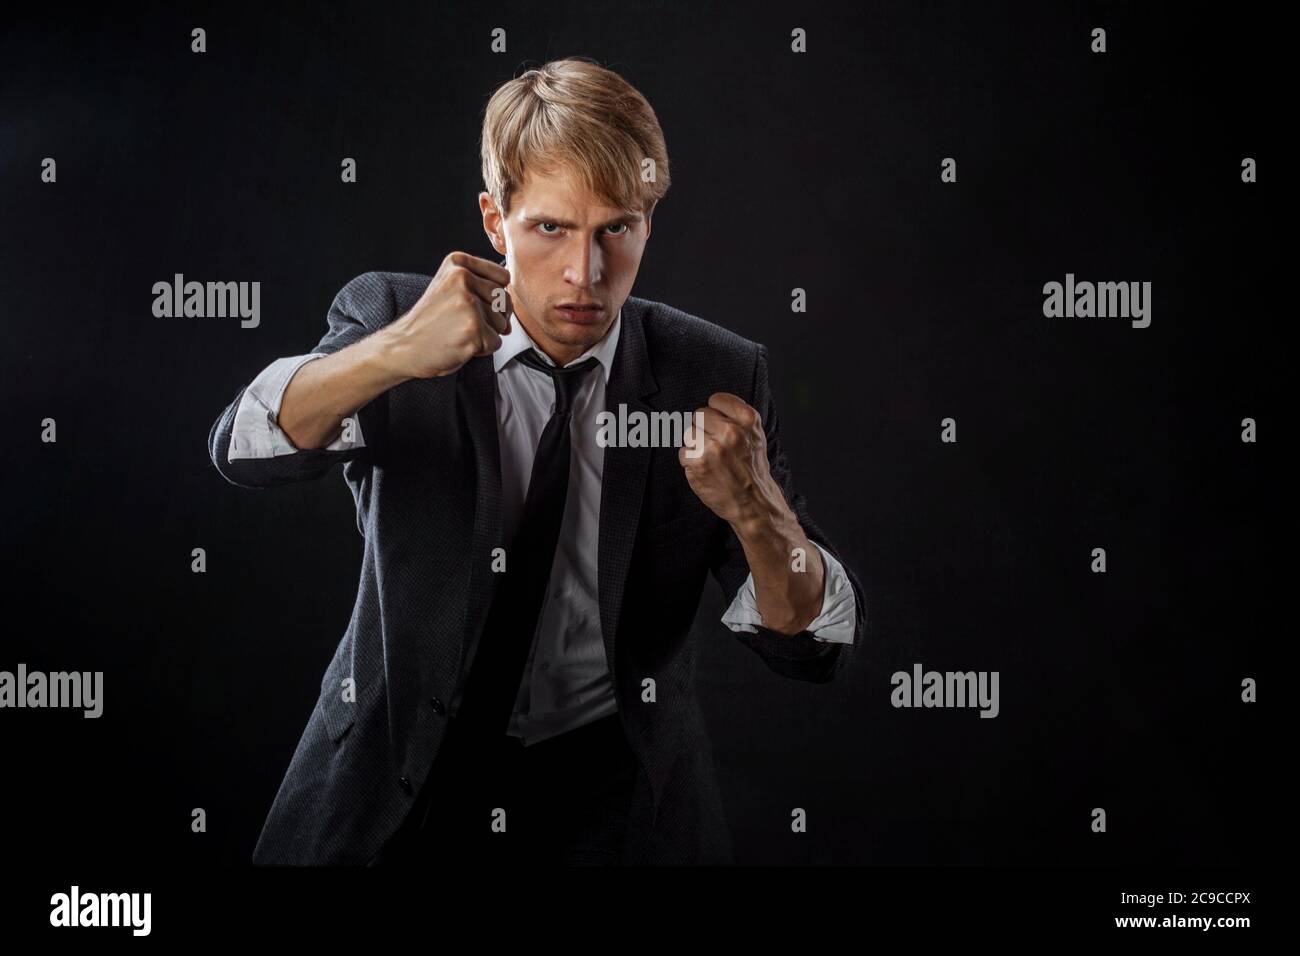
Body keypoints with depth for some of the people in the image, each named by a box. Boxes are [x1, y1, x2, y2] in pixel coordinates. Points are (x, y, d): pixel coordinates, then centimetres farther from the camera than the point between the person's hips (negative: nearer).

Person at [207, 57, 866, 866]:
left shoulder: (717, 376, -3)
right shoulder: (391, 316, -3)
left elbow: (815, 645, -5)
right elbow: (245, 450, -20)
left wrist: (756, 513, -26)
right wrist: (394, 354, -37)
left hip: (617, 803, -3)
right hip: (395, 790, 4)